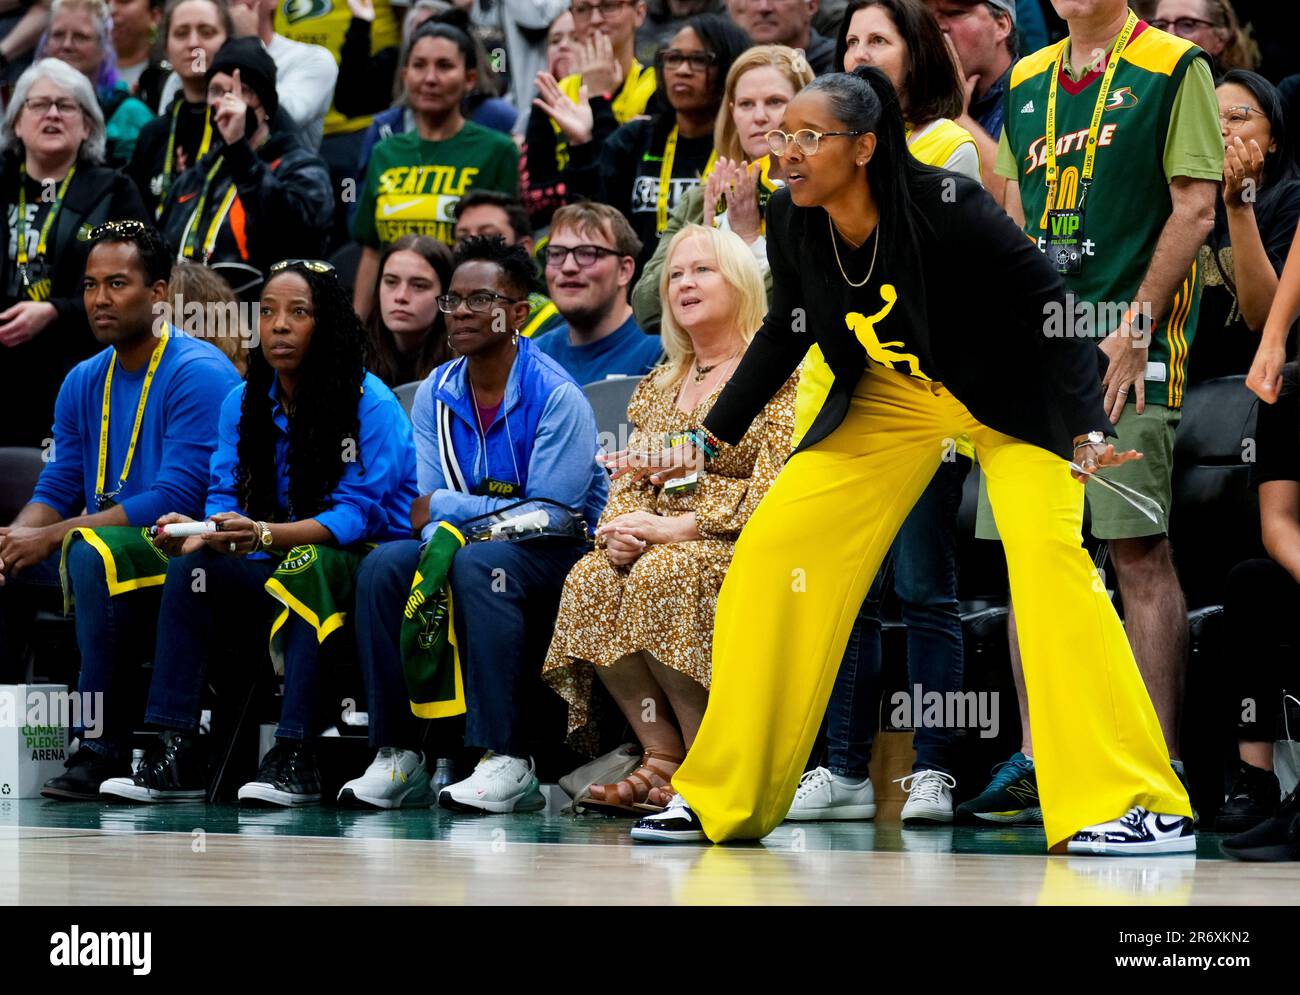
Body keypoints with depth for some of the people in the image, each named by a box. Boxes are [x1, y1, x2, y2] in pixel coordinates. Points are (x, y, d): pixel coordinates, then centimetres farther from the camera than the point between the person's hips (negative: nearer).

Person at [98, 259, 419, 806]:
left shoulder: (370, 403, -11)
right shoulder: (242, 402, 7)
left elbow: (355, 514, -20)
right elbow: (225, 499, 1)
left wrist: (265, 535, -35)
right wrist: (201, 534, -24)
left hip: (359, 561, -5)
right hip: (277, 568, 5)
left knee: (309, 564, -37)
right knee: (190, 568, -22)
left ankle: (294, 759, -40)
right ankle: (173, 756, -28)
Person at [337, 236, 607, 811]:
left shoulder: (555, 396, -15)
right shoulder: (435, 395, 4)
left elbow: (550, 515, -19)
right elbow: (428, 510, 2)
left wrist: (447, 507, -15)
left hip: (559, 553, -6)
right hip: (465, 547, 6)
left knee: (479, 563, -36)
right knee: (384, 566, -21)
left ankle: (507, 763, -37)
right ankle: (398, 758, -21)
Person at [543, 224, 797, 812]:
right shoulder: (659, 386, 21)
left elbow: (774, 489, -12)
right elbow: (630, 479, 16)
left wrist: (676, 526, -19)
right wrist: (623, 530, -9)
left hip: (746, 544, -6)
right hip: (658, 543, 6)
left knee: (662, 577, -36)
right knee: (590, 581, -25)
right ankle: (661, 756, -26)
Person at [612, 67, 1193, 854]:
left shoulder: (946, 208, -31)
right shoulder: (792, 223, -15)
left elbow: (1051, 308, -25)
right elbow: (784, 334, 4)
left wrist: (1087, 432, -36)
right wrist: (709, 440, 1)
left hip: (1007, 397, -5)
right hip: (888, 400, 5)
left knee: (1046, 550, -27)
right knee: (770, 548, -5)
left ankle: (1138, 806, -24)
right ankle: (720, 802, 7)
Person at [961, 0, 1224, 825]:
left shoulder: (1175, 69, -1)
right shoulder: (1027, 82, 17)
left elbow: (1196, 207, -7)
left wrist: (1137, 327, -13)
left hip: (1131, 351, -6)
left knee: (1140, 548, -8)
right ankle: (1036, 756, 11)